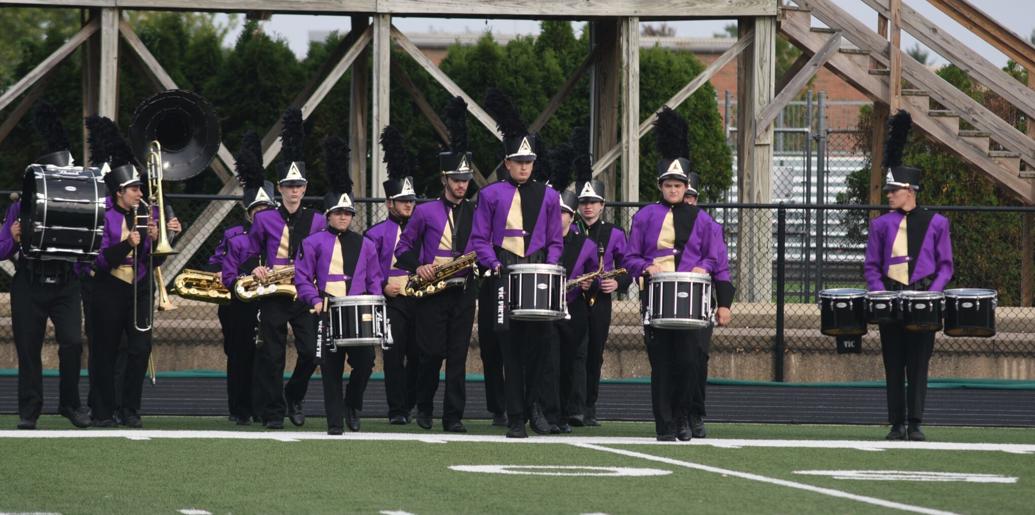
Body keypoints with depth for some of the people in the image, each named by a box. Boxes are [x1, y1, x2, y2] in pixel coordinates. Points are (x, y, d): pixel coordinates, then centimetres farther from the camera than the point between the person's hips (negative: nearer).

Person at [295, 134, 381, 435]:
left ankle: (353, 405, 15)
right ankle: (335, 421, 4)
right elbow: (302, 277, 2)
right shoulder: (314, 243, 5)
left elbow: (374, 278, 16)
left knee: (365, 361, -9)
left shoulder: (365, 245, 14)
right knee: (331, 368, -1)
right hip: (327, 314, -2)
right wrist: (315, 300, -13)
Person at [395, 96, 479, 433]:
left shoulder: (475, 214, 8)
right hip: (432, 291, -2)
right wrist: (417, 267, -12)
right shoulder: (426, 212, 2)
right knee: (432, 352, -2)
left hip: (464, 291, 2)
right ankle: (424, 407, 19)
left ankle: (454, 417, 0)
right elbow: (403, 248, 6)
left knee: (458, 355, -1)